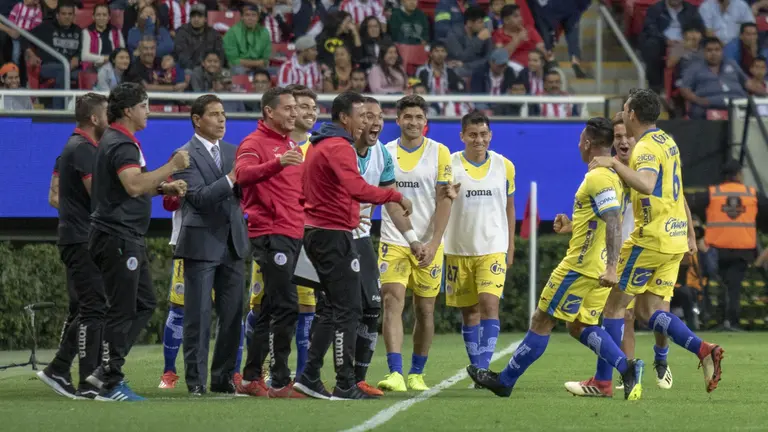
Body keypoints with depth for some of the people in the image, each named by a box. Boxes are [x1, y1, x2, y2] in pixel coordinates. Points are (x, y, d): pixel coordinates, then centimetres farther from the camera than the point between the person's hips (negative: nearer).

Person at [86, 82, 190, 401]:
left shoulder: (119, 142, 18)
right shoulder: (121, 145, -16)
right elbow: (134, 185, -31)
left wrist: (164, 187, 13)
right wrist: (172, 167, -24)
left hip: (129, 239, 11)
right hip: (117, 238, -11)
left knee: (145, 304, 13)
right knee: (122, 311, -6)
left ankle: (107, 371, 13)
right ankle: (111, 382, -1)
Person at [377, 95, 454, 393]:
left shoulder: (439, 153, 0)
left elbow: (444, 200, -4)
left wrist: (434, 243, -12)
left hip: (428, 243, 0)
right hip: (393, 242, 0)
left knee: (425, 309, 5)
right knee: (392, 301, -14)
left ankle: (416, 373, 18)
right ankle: (395, 373, -21)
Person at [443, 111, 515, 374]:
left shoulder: (504, 166, 4)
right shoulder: (449, 165, -2)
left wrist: (510, 247, 14)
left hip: (493, 247, 0)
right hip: (459, 250, 0)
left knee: (489, 304, -16)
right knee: (469, 311, 6)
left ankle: (483, 367, -20)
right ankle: (477, 368, 17)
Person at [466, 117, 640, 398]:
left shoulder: (597, 178, -17)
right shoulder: (614, 175, 13)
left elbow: (614, 224, -27)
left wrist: (611, 267, -33)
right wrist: (569, 224, 31)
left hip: (581, 266, -10)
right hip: (598, 268, 10)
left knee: (542, 321, -1)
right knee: (579, 325, 14)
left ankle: (505, 380, 7)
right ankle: (627, 368, -2)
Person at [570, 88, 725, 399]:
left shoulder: (646, 147, -15)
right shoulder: (667, 141, 15)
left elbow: (647, 185, -36)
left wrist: (615, 164, -33)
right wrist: (691, 233, 28)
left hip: (651, 239, -9)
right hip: (675, 238, 9)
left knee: (614, 304, 1)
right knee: (648, 311, 9)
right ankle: (704, 351, -8)